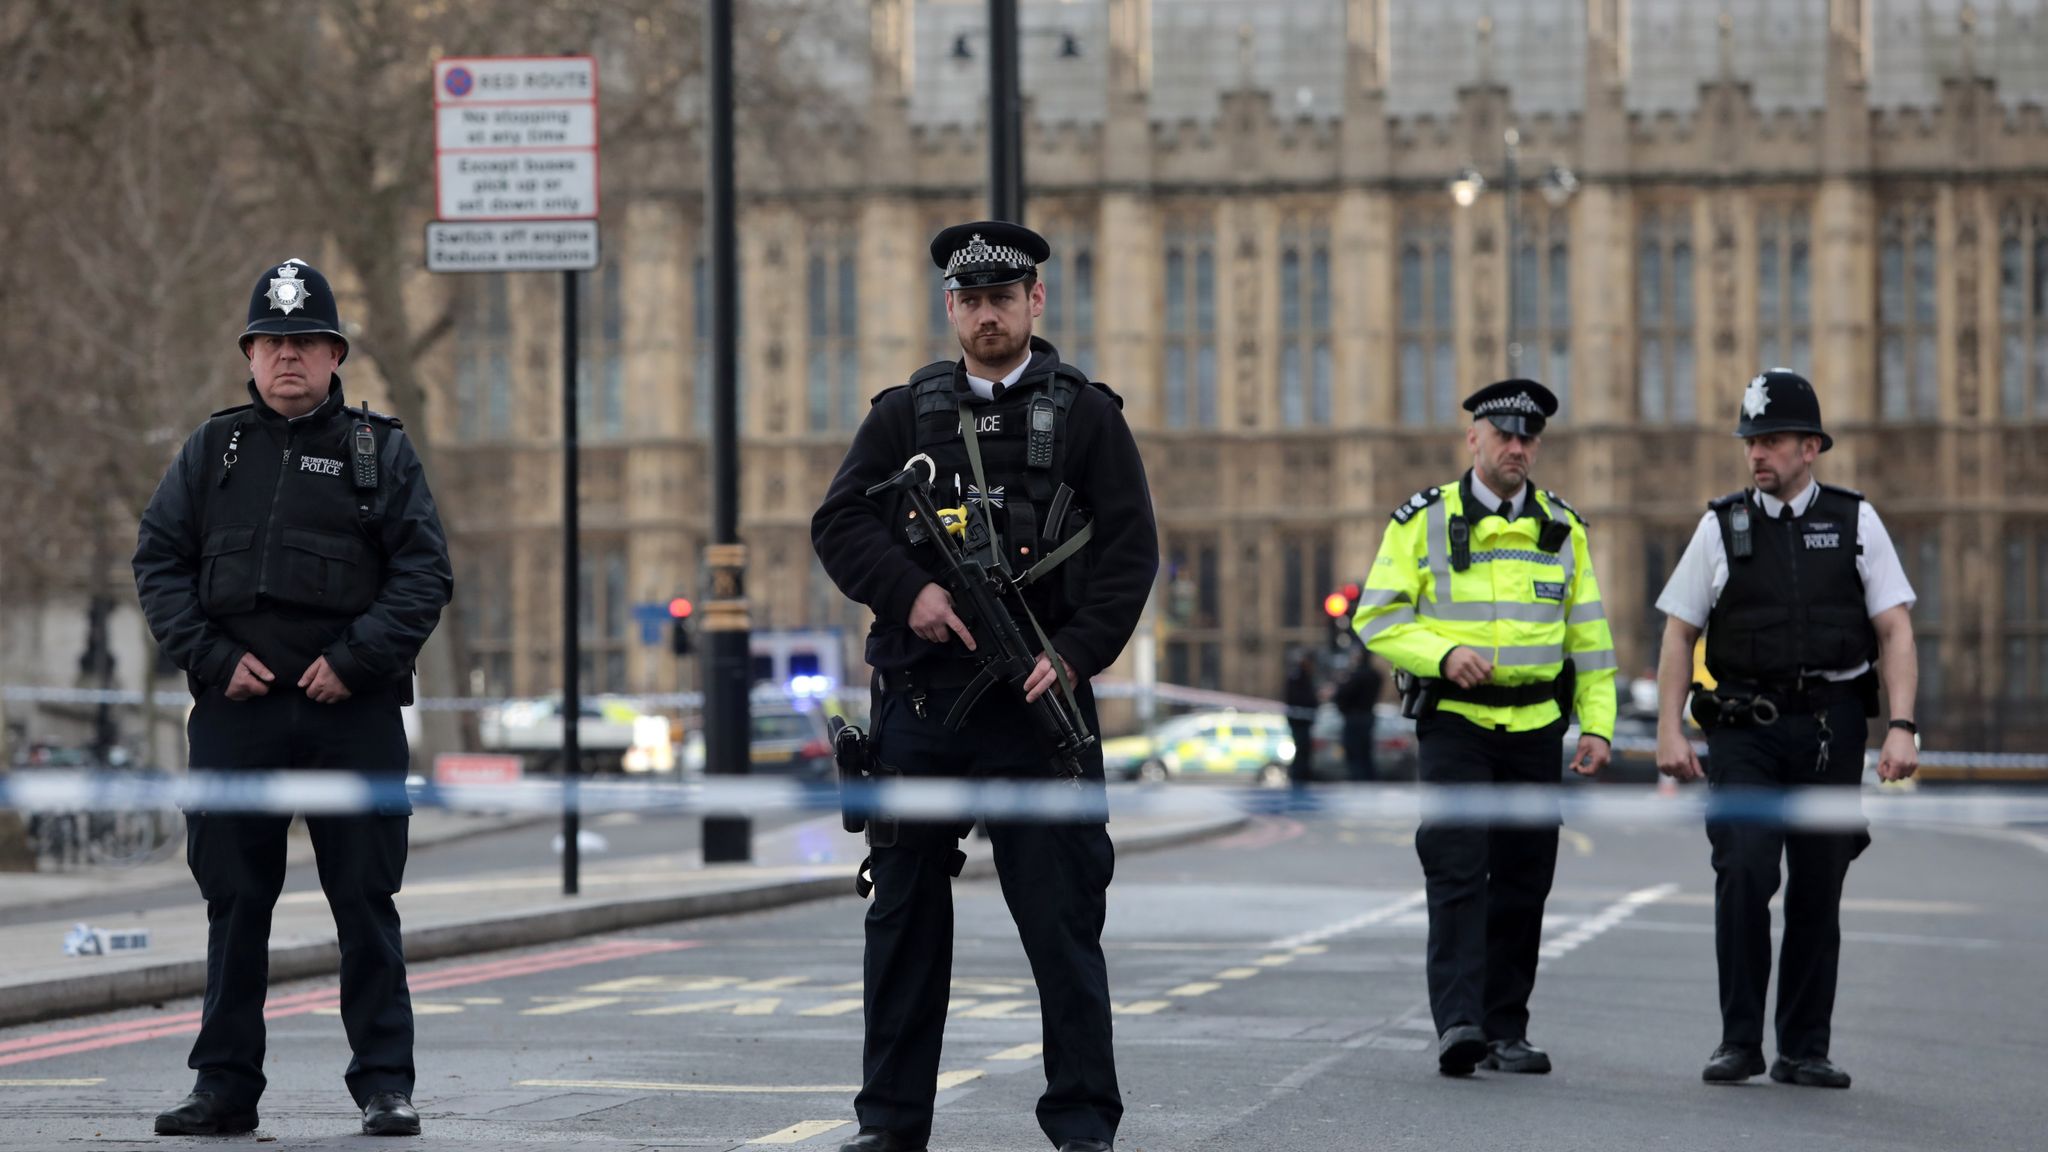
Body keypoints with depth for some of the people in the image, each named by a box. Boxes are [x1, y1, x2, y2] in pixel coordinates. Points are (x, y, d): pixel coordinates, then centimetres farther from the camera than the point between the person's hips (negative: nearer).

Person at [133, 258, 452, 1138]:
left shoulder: (381, 453, 7)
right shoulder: (212, 452, 12)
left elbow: (425, 572, 0)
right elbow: (158, 560, 8)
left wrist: (355, 659, -11)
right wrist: (214, 658, -5)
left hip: (354, 712, -2)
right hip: (234, 707, 2)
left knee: (366, 901, 1)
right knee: (233, 901, 6)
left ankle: (385, 1083, 6)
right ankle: (225, 1084, 13)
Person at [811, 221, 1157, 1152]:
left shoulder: (1086, 415, 6)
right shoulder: (907, 413, 11)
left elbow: (1130, 550, 0)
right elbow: (839, 523, 5)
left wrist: (1075, 654, -13)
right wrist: (909, 591, -13)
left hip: (1039, 702, -2)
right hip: (921, 699, 2)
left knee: (1062, 918, -2)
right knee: (905, 916, 7)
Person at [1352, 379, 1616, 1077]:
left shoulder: (1562, 529, 11)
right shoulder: (1423, 520, 1)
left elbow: (1588, 637, 14)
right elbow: (1377, 619, -2)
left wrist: (1597, 725, 4)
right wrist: (1444, 653, -18)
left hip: (1535, 728, 3)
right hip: (1453, 723, -3)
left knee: (1523, 880, 5)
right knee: (1458, 869, -14)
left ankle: (1506, 1031, 13)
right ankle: (1457, 1022, -18)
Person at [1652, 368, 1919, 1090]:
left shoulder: (1856, 523, 7)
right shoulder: (1721, 527, 6)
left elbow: (1895, 631, 4)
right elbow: (1679, 632, 8)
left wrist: (1902, 726, -8)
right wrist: (1669, 729, -2)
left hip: (1831, 728, 1)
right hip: (1744, 730, -1)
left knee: (1818, 888, 4)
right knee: (1744, 870, -15)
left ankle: (1804, 1051, 12)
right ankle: (1738, 1042, -6)